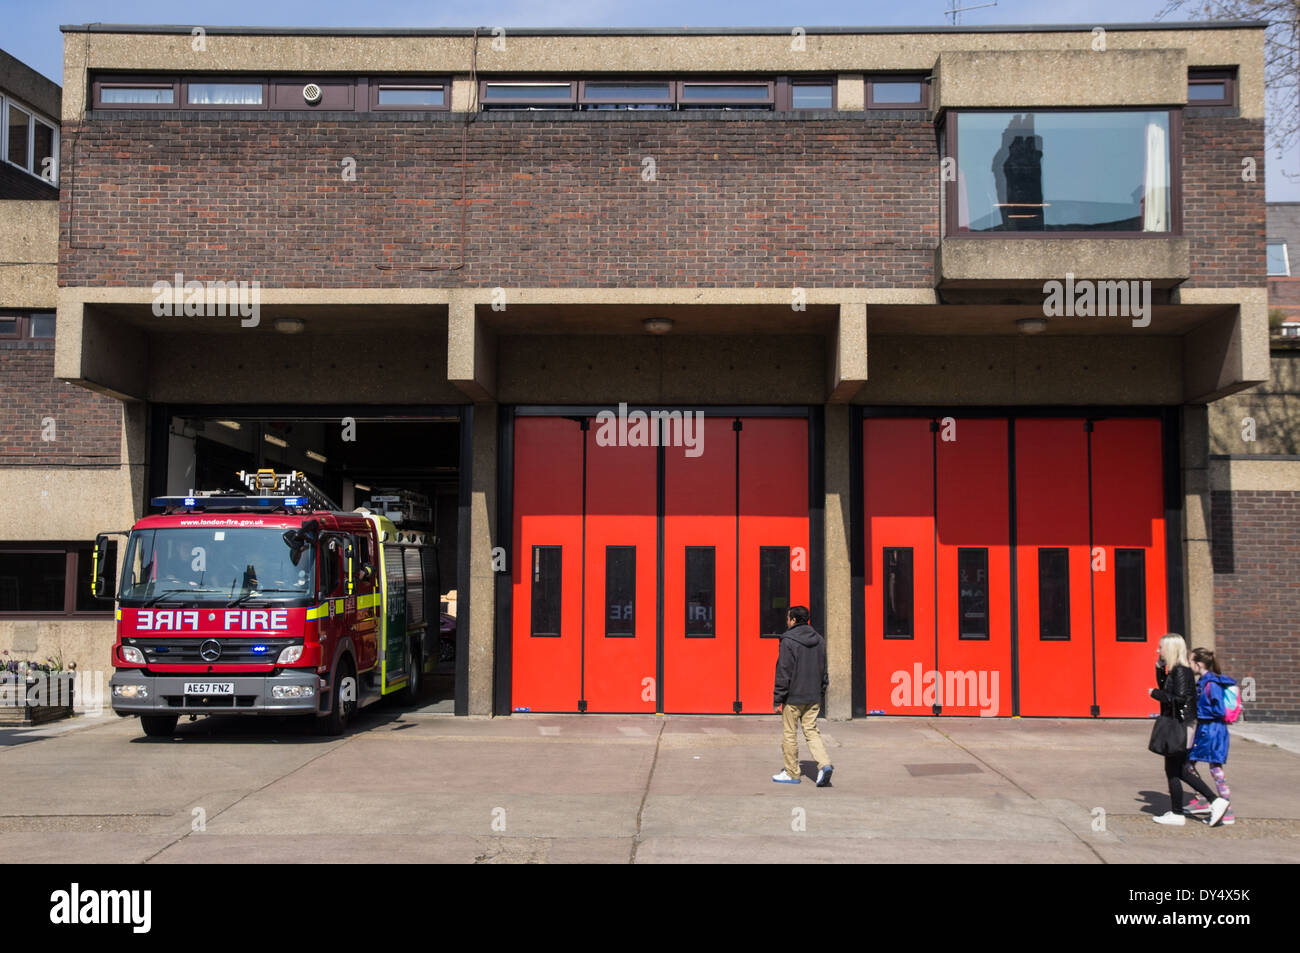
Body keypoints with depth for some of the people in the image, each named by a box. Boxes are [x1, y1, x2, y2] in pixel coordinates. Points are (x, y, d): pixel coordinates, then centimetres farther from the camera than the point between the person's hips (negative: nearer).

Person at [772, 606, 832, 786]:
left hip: (793, 697, -6)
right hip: (813, 697, 6)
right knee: (811, 731, 11)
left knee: (789, 734, 6)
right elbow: (823, 670, 13)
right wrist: (820, 693, 19)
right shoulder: (819, 640, 8)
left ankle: (792, 773, 13)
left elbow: (784, 672, -14)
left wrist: (777, 699, -10)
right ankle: (825, 764, -8)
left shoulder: (789, 641, -13)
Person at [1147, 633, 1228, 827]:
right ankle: (1216, 802, 15)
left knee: (1173, 771, 1)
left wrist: (1154, 693, -14)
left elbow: (1179, 698, -26)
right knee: (1181, 770, 15)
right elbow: (1164, 687, 26)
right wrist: (1159, 666, 15)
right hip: (1177, 725, 10)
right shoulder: (1175, 669, 11)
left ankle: (1176, 815, 10)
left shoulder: (1180, 671, -17)